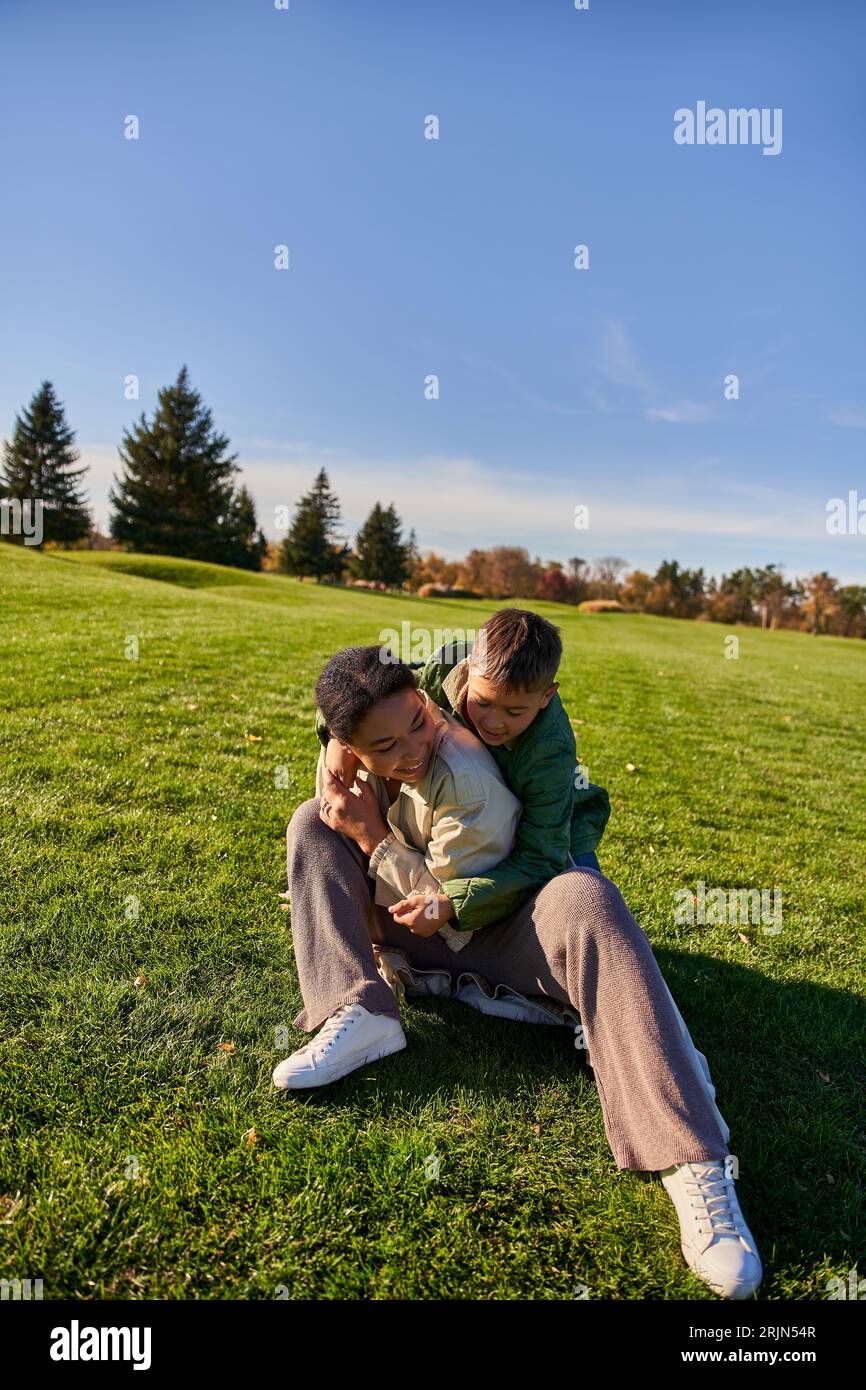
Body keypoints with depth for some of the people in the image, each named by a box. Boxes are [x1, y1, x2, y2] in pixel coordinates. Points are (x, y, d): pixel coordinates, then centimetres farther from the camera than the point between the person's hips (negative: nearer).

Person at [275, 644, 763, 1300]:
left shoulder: (467, 780, -30)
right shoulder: (340, 766, -9)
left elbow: (445, 910, -22)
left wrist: (372, 837, -21)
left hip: (491, 932, -5)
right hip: (415, 927, 6)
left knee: (585, 899, -40)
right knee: (312, 822, -8)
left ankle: (696, 1166, -45)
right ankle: (358, 1016, -24)